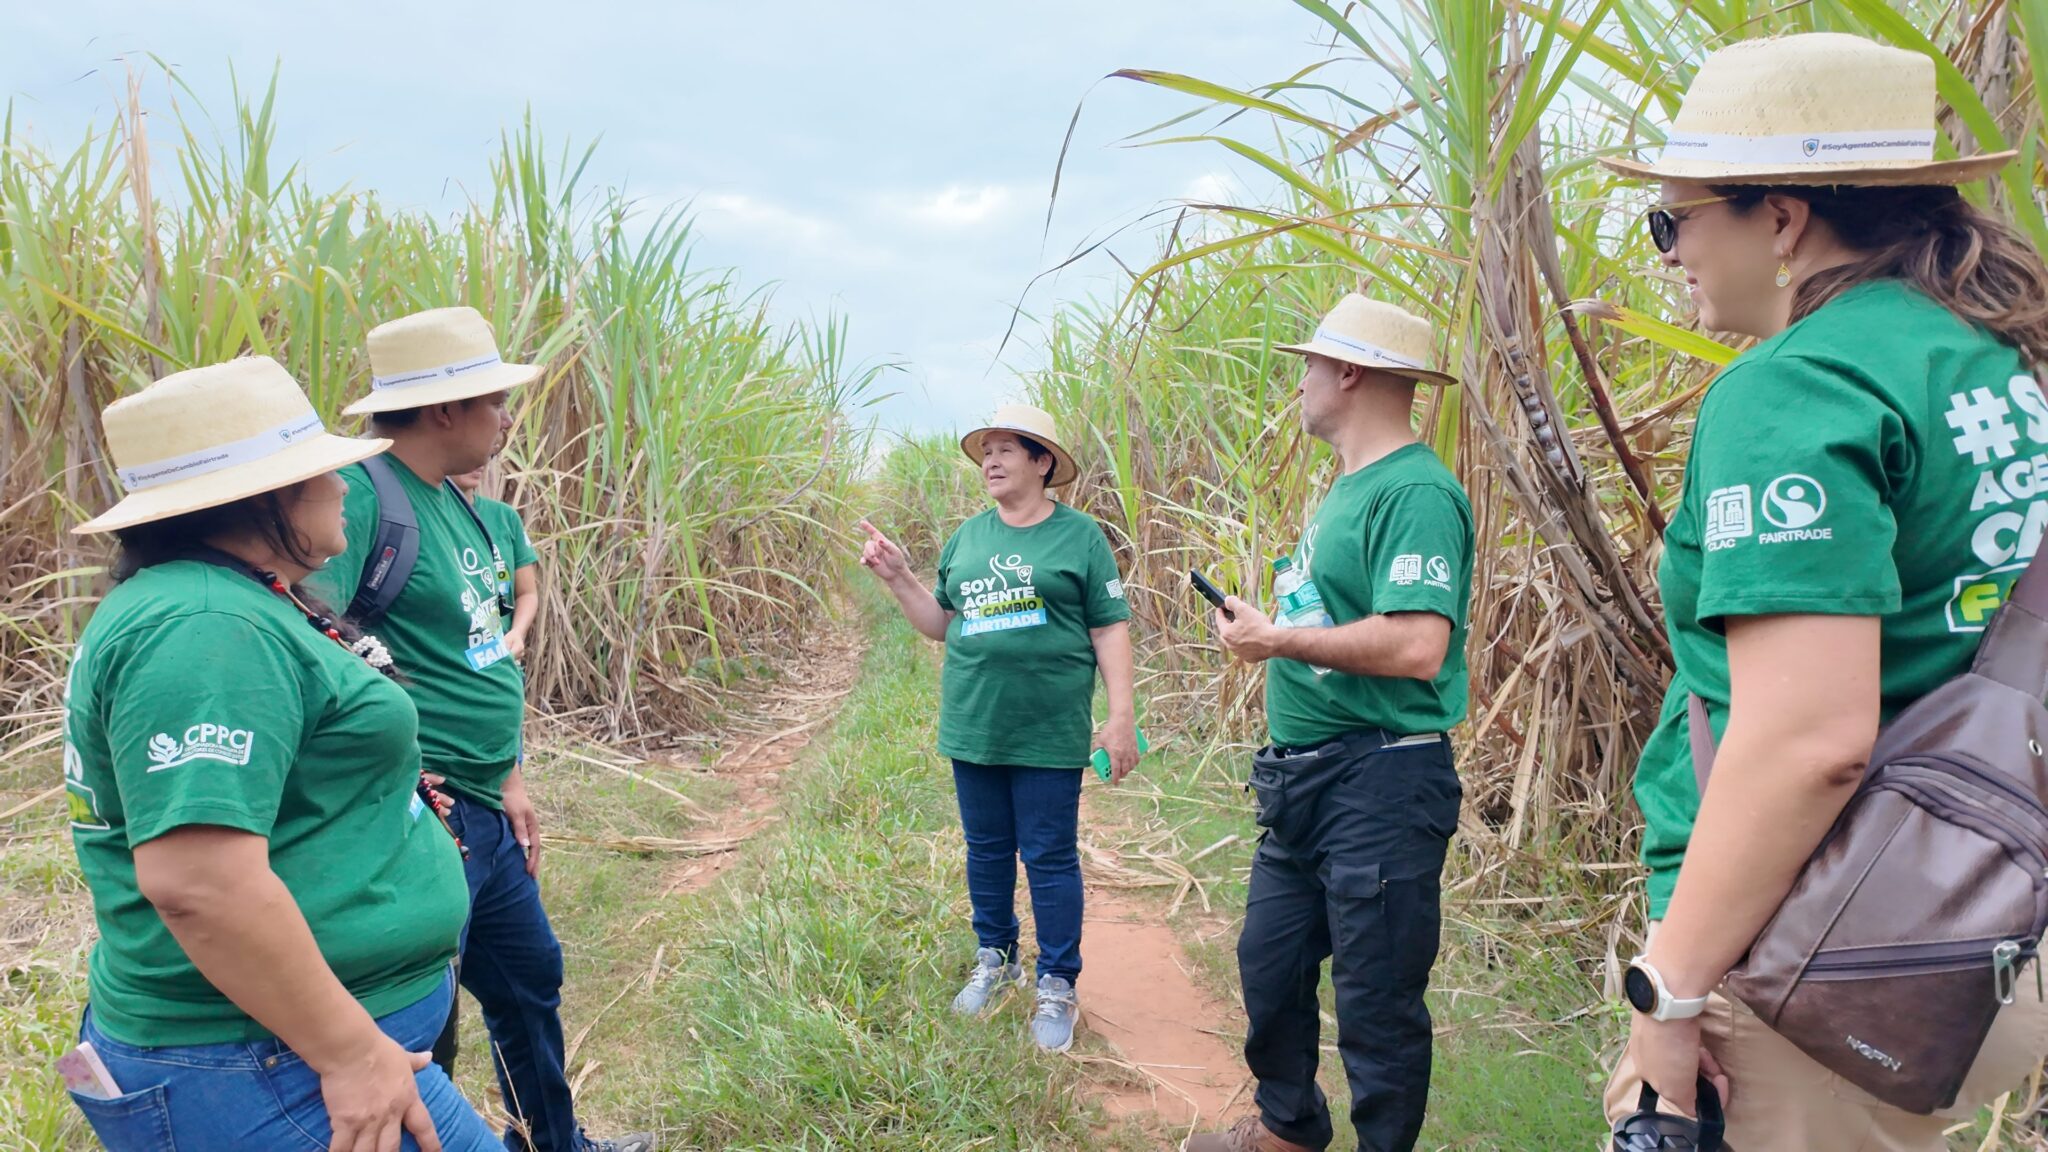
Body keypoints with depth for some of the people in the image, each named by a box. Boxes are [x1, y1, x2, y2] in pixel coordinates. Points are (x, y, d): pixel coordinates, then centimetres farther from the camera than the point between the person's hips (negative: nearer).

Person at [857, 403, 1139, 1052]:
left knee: (1050, 860, 2)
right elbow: (941, 625, 15)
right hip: (973, 730, 5)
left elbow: (1110, 629, -4)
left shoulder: (1080, 536, -3)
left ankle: (1056, 987, 16)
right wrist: (897, 577, 2)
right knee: (986, 851, 15)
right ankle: (995, 961, 33)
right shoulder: (969, 537, 11)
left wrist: (1122, 716, -10)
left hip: (1048, 732, -4)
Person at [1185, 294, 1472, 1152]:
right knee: (1268, 967, 20)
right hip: (1301, 781, 10)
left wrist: (1279, 637, -17)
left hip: (1381, 783, -10)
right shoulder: (1348, 488, 16)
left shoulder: (1415, 492, -16)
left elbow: (1417, 646, -27)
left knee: (1376, 1002, 4)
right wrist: (1269, 628, 8)